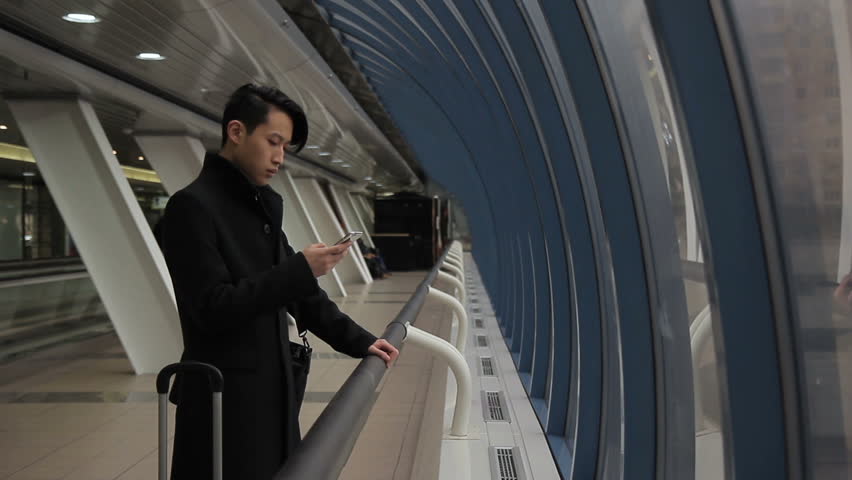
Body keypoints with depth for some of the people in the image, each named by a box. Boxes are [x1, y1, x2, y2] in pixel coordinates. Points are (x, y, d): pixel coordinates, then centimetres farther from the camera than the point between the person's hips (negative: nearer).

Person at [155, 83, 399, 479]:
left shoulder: (263, 205, 12)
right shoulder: (192, 206, -13)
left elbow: (294, 291, 16)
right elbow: (212, 308, -20)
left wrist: (357, 340, 9)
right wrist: (301, 269, -21)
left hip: (272, 392, 8)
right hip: (226, 401, -7)